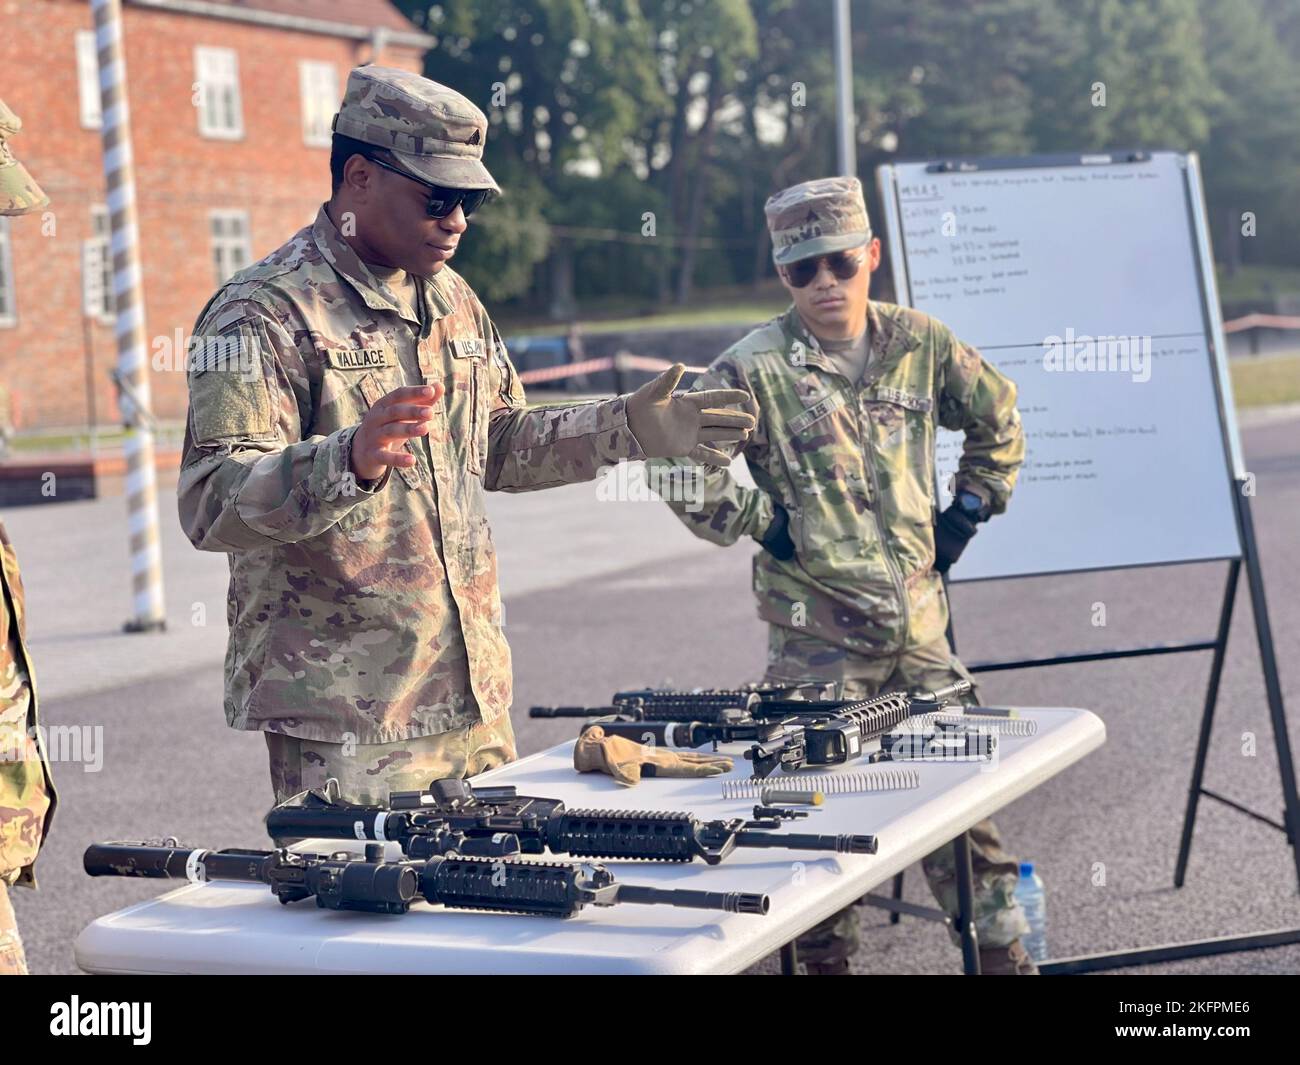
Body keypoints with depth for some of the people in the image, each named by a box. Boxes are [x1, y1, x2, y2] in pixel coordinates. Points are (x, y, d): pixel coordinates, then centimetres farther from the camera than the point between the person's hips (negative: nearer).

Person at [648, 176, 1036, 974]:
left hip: (918, 620, 4)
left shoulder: (920, 344, 4)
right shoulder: (755, 369, -8)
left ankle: (1005, 952, 20)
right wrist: (764, 522, -9)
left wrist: (968, 511, 13)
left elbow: (999, 420, 20)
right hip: (817, 632, -3)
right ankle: (826, 960, 16)